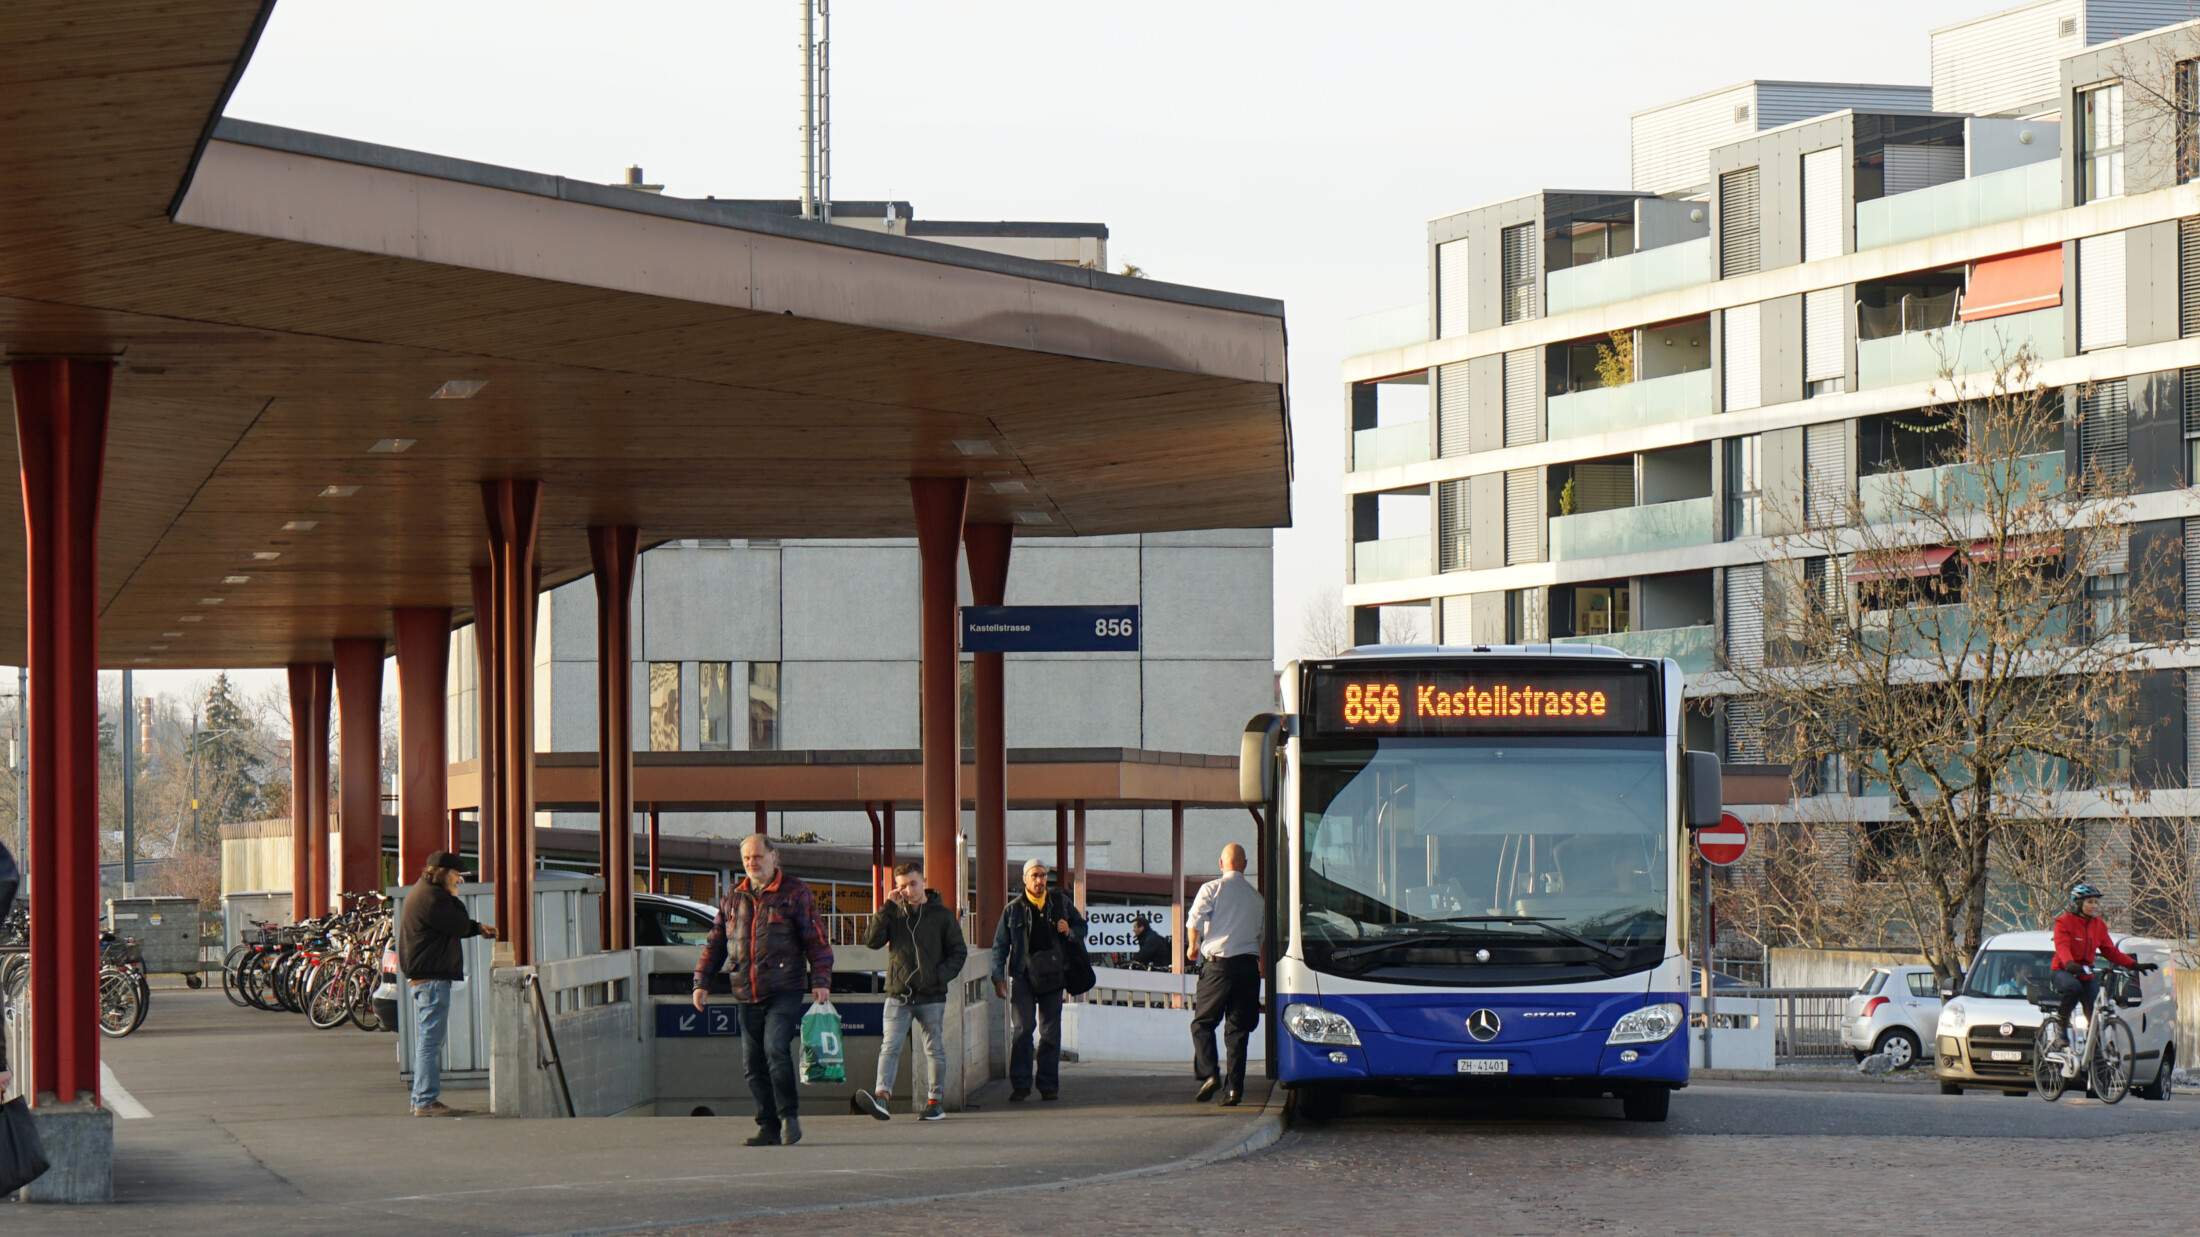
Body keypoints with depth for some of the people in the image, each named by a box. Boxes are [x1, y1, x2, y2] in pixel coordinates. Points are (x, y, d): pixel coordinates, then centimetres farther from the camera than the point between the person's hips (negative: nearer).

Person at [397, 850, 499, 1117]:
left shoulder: (421, 893, 19)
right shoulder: (430, 897, -15)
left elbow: (454, 926, 26)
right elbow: (459, 926, -15)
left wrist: (478, 928, 13)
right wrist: (455, 899, -1)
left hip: (420, 976, 11)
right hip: (432, 977, -11)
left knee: (428, 1039, 16)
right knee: (431, 1038, -11)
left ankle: (421, 1099, 19)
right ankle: (427, 1100, -12)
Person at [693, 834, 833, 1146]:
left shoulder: (795, 893, 2)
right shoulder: (733, 897, 15)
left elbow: (816, 941, 0)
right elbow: (715, 942, 20)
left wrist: (821, 981, -9)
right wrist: (702, 981, 12)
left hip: (784, 991, -5)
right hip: (746, 993, 5)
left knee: (776, 1050, -20)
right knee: (753, 1064, 4)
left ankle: (789, 1116, -7)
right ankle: (769, 1126, 12)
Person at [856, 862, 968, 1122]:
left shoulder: (941, 915, 3)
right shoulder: (894, 913, 8)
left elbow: (959, 951, 6)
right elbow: (874, 940, -5)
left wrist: (942, 975, -10)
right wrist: (887, 907, -9)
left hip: (931, 996, -1)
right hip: (898, 994, 1)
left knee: (934, 1049, 7)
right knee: (890, 1046, -12)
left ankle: (935, 1101, 14)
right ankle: (881, 1095, -24)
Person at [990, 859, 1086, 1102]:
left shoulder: (1061, 902, 10)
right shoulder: (1014, 910, 6)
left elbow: (1081, 927, 19)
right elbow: (1000, 946, 7)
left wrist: (1069, 931, -5)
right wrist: (998, 977, -4)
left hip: (1053, 975, 2)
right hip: (1023, 976, -2)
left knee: (1051, 1031, 3)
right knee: (1022, 1029, -8)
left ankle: (1048, 1084, 8)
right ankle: (1020, 1084, -5)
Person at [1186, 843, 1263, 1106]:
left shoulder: (1211, 889, -2)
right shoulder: (1255, 895, 10)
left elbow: (1194, 922, -7)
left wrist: (1193, 946, 12)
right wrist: (1262, 965, 28)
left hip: (1218, 964, -3)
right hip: (1248, 963, 3)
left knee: (1203, 1021, 6)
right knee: (1238, 1027, 6)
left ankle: (1208, 1073, -12)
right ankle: (1234, 1087, 1)